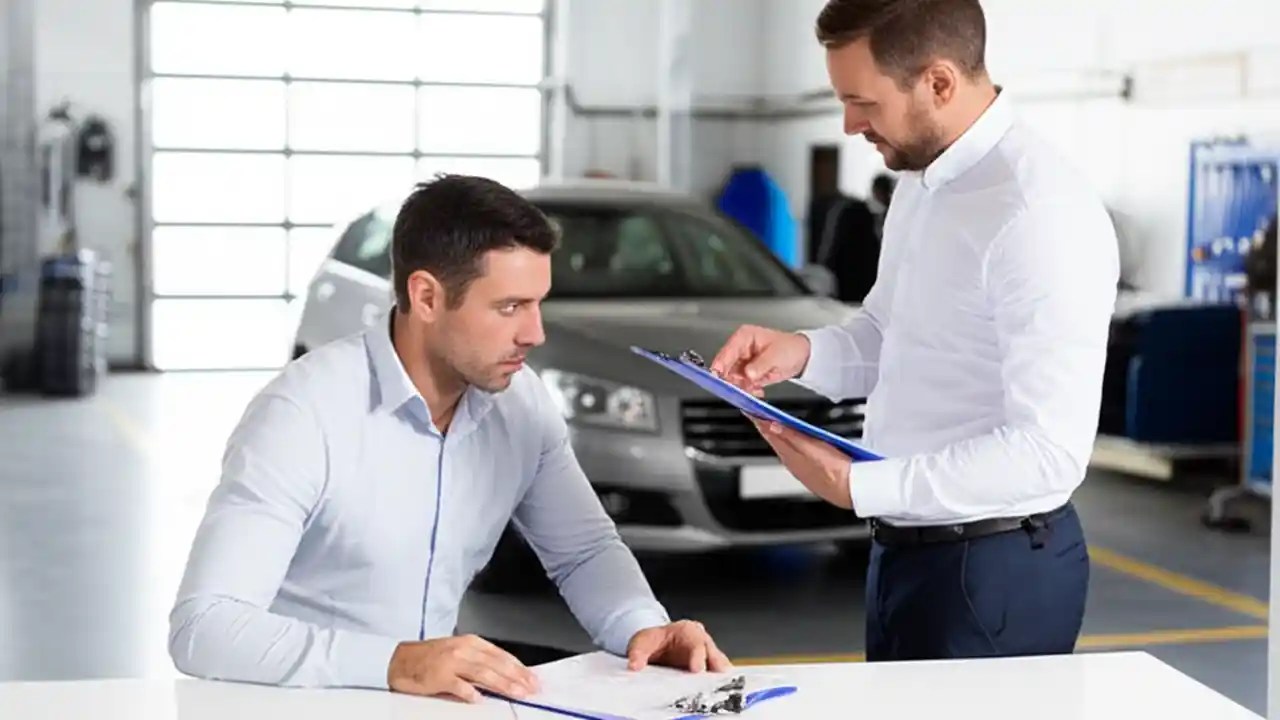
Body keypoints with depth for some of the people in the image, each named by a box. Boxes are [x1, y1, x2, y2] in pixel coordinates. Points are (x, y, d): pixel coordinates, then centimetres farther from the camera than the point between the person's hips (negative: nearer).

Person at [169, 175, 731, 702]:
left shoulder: (521, 401, -1)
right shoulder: (304, 413, -20)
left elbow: (584, 551, 11)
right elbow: (202, 628, -27)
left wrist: (642, 627, -10)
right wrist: (393, 664, -38)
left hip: (430, 703, 5)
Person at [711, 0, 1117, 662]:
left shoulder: (1041, 214, -23)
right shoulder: (922, 179, 6)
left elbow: (1049, 453, -25)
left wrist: (856, 487, -24)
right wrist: (800, 351, -2)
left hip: (996, 573, -8)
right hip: (904, 551, 9)